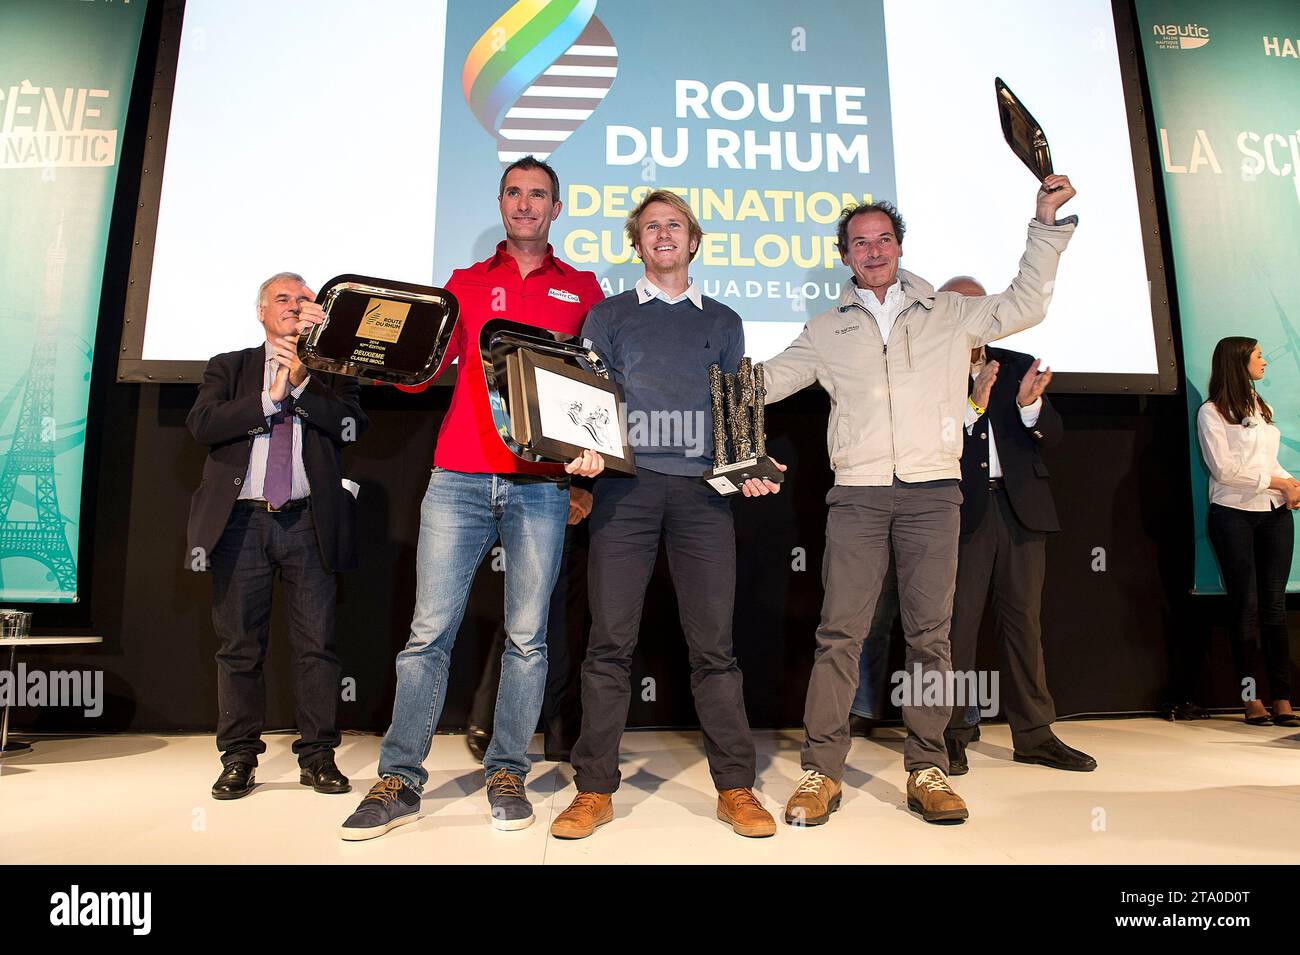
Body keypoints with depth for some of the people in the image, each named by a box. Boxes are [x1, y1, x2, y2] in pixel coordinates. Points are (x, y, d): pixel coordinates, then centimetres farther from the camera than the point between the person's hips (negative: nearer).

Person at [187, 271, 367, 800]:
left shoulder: (330, 369, 14)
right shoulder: (229, 368, 16)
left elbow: (351, 425, -4)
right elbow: (202, 424, -1)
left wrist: (300, 380, -10)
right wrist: (270, 397, -7)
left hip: (308, 522, -1)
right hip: (241, 521, 1)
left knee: (316, 642, 0)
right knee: (239, 643, 6)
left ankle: (318, 755, 10)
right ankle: (239, 757, 18)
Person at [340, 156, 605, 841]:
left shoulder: (581, 289, 16)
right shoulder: (464, 284, 19)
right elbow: (418, 369, 12)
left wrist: (591, 445, -9)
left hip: (541, 485, -1)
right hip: (459, 480, 1)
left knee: (526, 637, 3)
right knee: (429, 630, 0)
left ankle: (507, 774, 16)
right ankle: (400, 781, 10)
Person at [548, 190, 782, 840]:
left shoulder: (723, 322, 21)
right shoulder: (608, 316, 17)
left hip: (702, 489, 1)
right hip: (625, 486, 0)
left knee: (713, 643, 0)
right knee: (610, 640, -1)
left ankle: (735, 787, 11)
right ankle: (595, 789, 9)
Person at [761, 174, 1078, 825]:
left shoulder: (948, 314, 15)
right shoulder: (827, 330, 16)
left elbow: (1024, 306, 15)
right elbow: (765, 382, 18)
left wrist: (1046, 223, 13)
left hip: (932, 491, 1)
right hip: (857, 493, 0)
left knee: (930, 633, 2)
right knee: (839, 632, -6)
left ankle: (927, 770, 12)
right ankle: (820, 771, 1)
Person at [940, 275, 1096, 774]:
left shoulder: (1020, 366, 13)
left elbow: (1054, 436, 6)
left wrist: (1030, 403, -14)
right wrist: (973, 403, -23)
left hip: (1021, 507, 4)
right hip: (964, 510, -4)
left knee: (1023, 619, 10)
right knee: (958, 621, -1)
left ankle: (1034, 734, 21)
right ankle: (953, 734, 11)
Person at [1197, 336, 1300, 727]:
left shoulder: (1264, 409, 19)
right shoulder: (1212, 412, -2)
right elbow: (1224, 469, -10)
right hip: (1233, 514, -5)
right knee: (1245, 606, -2)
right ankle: (1252, 699, 5)